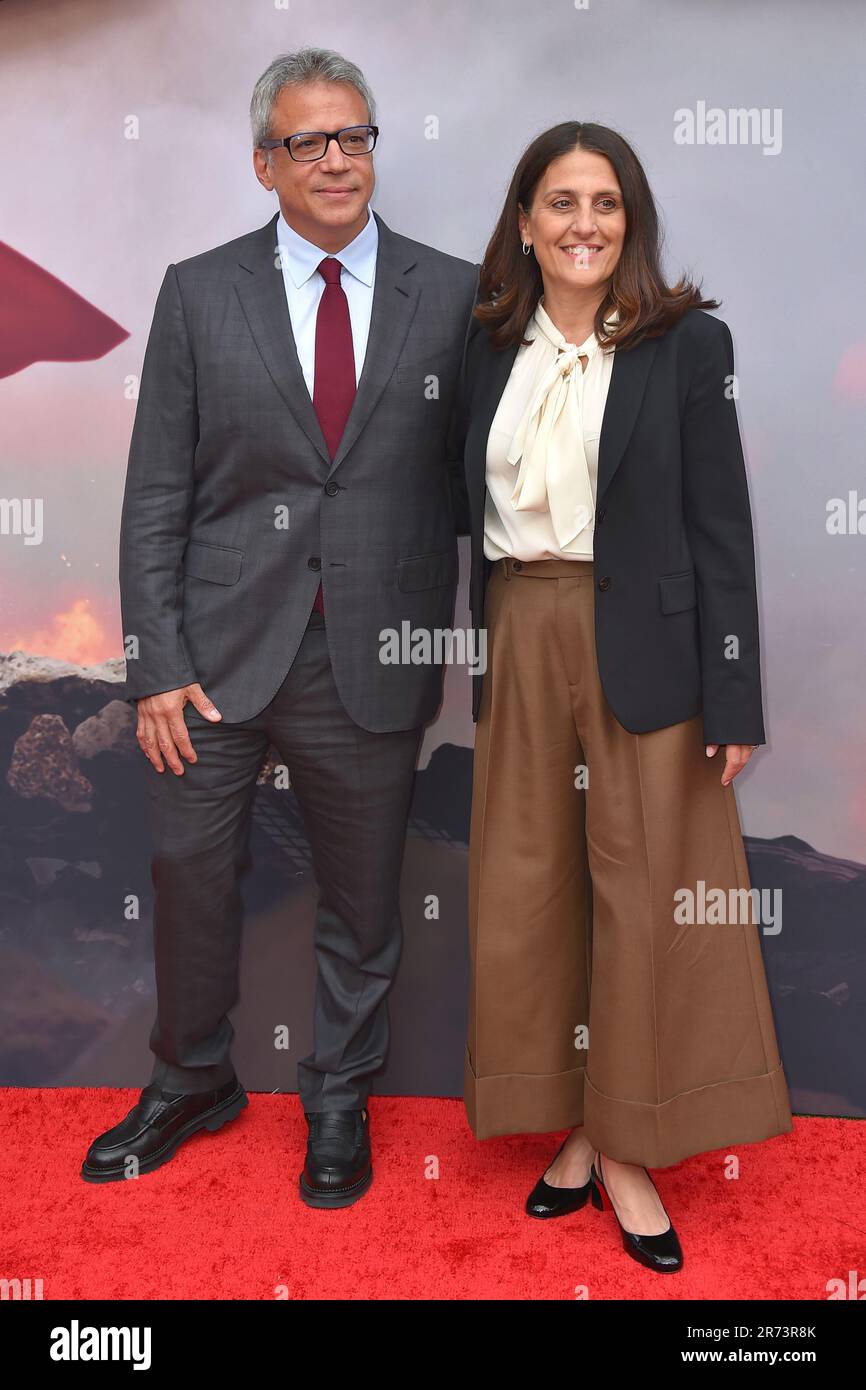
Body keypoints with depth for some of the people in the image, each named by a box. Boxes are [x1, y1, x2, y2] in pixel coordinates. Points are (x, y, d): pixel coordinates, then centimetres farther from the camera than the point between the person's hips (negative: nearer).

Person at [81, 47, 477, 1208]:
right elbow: (155, 496, 1)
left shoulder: (454, 295, 3)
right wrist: (157, 667, -5)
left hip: (372, 662, 0)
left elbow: (474, 480, 5)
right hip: (219, 652, 1)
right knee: (190, 874, 10)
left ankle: (340, 1102, 35)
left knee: (362, 897, 11)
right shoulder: (199, 294, 4)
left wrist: (450, 643, 0)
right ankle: (191, 1086, 36)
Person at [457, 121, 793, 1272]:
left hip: (642, 647, -4)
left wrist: (732, 702, -10)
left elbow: (722, 528, -6)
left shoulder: (687, 342, -2)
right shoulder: (492, 344, 10)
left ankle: (631, 1149, 21)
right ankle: (575, 1128, 27)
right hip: (520, 643, 4)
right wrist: (482, 660, 7)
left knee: (646, 893, 2)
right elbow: (478, 509, 11)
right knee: (528, 887, 9)